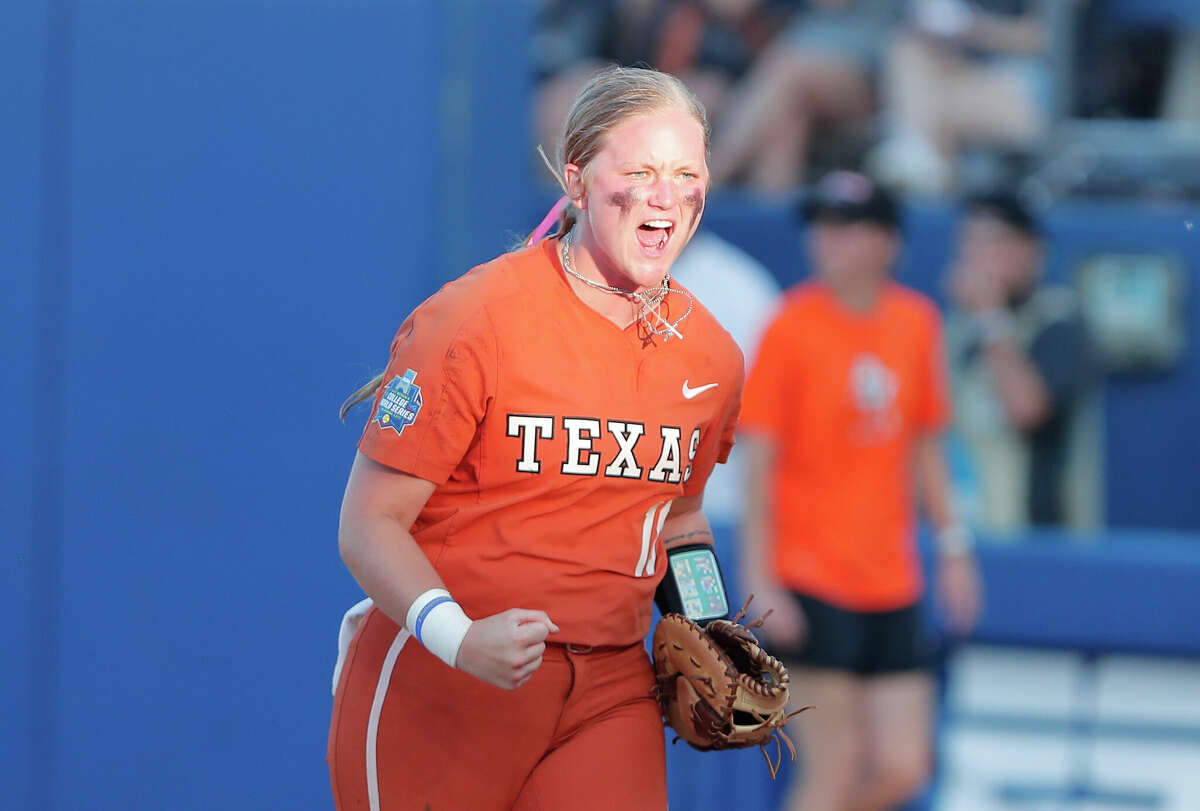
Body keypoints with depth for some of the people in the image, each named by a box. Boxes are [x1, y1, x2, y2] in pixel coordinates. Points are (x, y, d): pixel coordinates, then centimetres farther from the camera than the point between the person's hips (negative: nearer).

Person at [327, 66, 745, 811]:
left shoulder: (712, 356, 5)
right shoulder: (476, 321, -12)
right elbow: (370, 523, -12)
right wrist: (460, 638, -27)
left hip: (609, 692, 4)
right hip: (442, 686, -4)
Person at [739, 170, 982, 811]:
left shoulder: (916, 322, 7)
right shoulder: (791, 328, -9)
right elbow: (758, 462, -10)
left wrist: (952, 546, 14)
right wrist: (760, 582, -15)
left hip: (890, 583, 6)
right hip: (810, 586, -5)